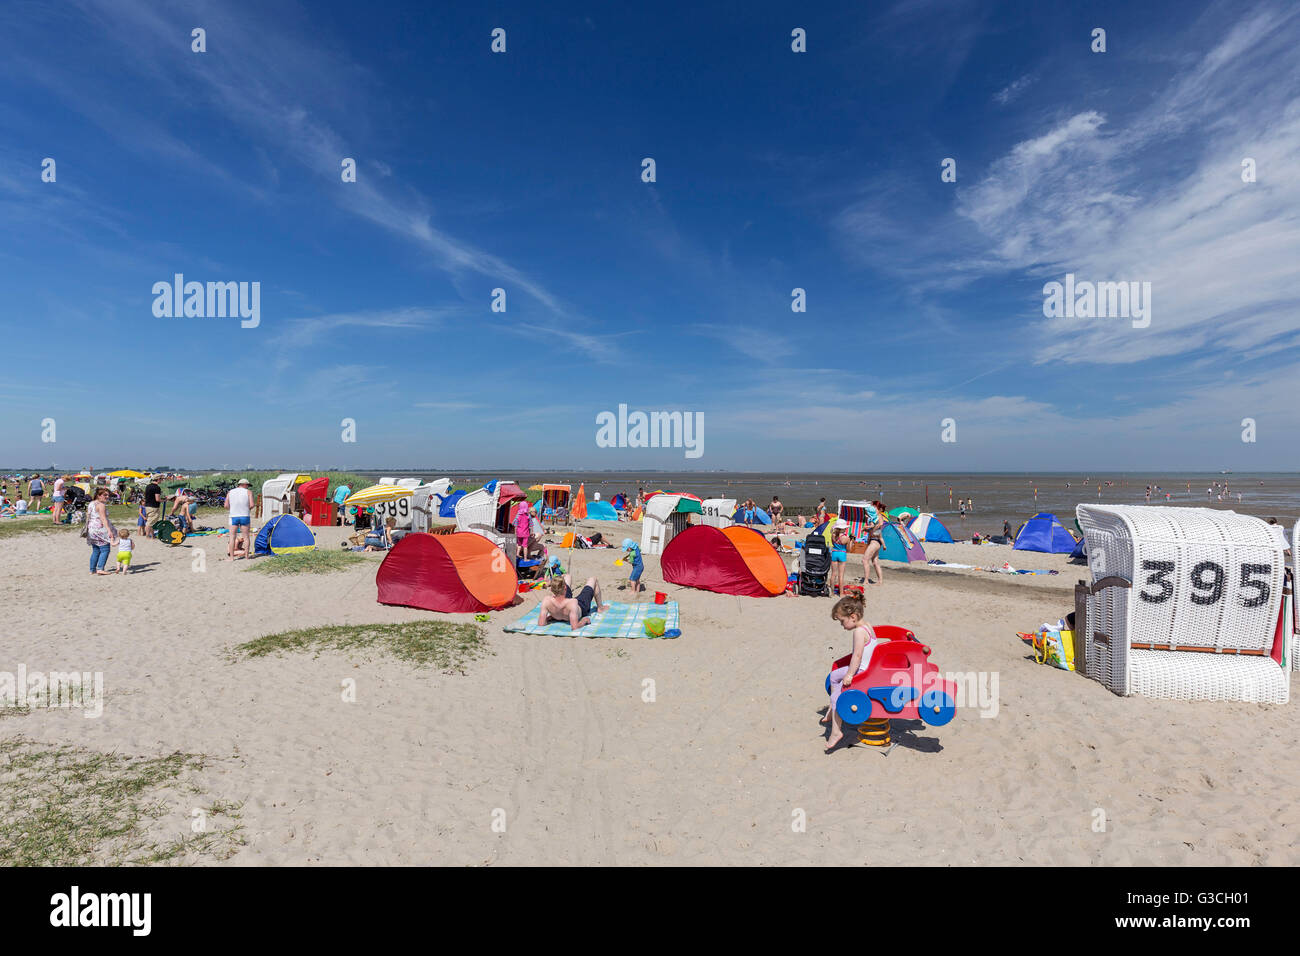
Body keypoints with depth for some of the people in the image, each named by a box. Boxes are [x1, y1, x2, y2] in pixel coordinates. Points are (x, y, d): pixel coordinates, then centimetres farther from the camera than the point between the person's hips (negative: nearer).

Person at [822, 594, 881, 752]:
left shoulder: (859, 631, -21)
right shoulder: (868, 627, 8)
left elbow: (857, 655, -26)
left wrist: (849, 675, -22)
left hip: (862, 672, -11)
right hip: (865, 668, 11)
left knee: (836, 697, -10)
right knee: (834, 675, 25)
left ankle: (836, 732, -10)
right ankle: (832, 710, 32)